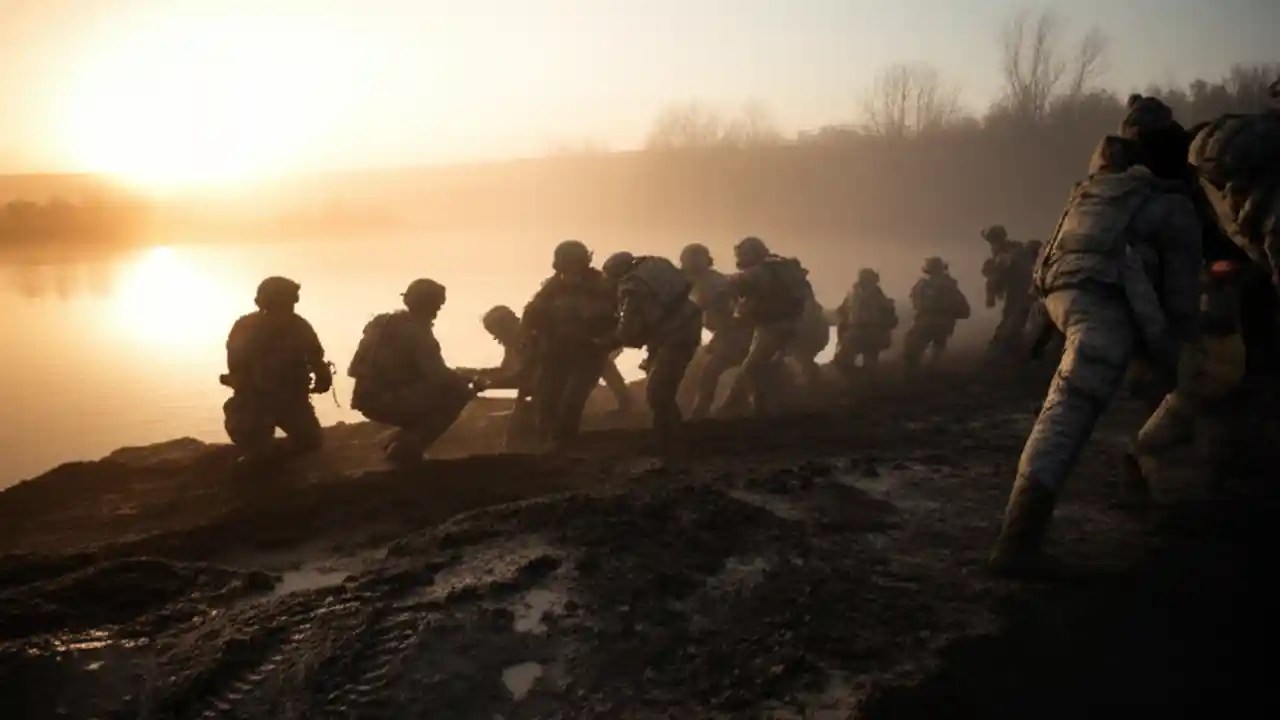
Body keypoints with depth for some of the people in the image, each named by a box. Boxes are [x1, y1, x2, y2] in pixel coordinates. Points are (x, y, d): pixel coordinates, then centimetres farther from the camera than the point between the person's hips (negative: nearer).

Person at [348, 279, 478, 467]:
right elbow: (437, 375, -18)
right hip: (386, 400, -9)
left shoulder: (385, 322, 17)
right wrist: (470, 381, -1)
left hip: (370, 398, 9)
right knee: (457, 393, -6)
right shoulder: (416, 331, -11)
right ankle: (407, 448, -6)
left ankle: (401, 444, 17)